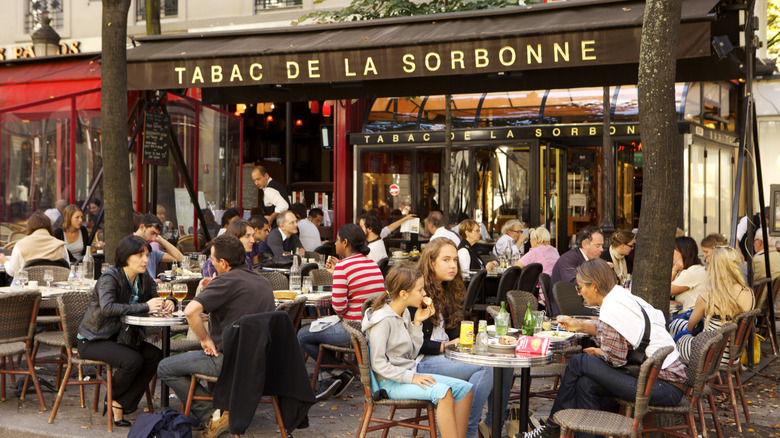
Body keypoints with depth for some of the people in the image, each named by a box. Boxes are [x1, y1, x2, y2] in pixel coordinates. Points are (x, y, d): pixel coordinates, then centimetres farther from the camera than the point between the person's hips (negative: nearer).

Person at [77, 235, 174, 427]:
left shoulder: (144, 278, 2)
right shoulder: (109, 278, -19)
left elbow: (155, 301, 10)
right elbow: (107, 308, -35)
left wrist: (166, 303, -15)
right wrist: (145, 307, -34)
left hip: (119, 337, 7)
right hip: (93, 340, -7)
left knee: (155, 355, -17)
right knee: (133, 360, -29)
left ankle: (120, 404, -9)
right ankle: (111, 400, -3)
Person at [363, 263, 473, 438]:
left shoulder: (405, 314, 9)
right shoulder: (383, 320, -18)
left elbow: (412, 354, 10)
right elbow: (378, 363, -20)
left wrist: (417, 322, 1)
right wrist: (411, 377, -22)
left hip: (409, 374, 9)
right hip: (391, 382, -9)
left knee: (465, 389, -4)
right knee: (442, 391, -30)